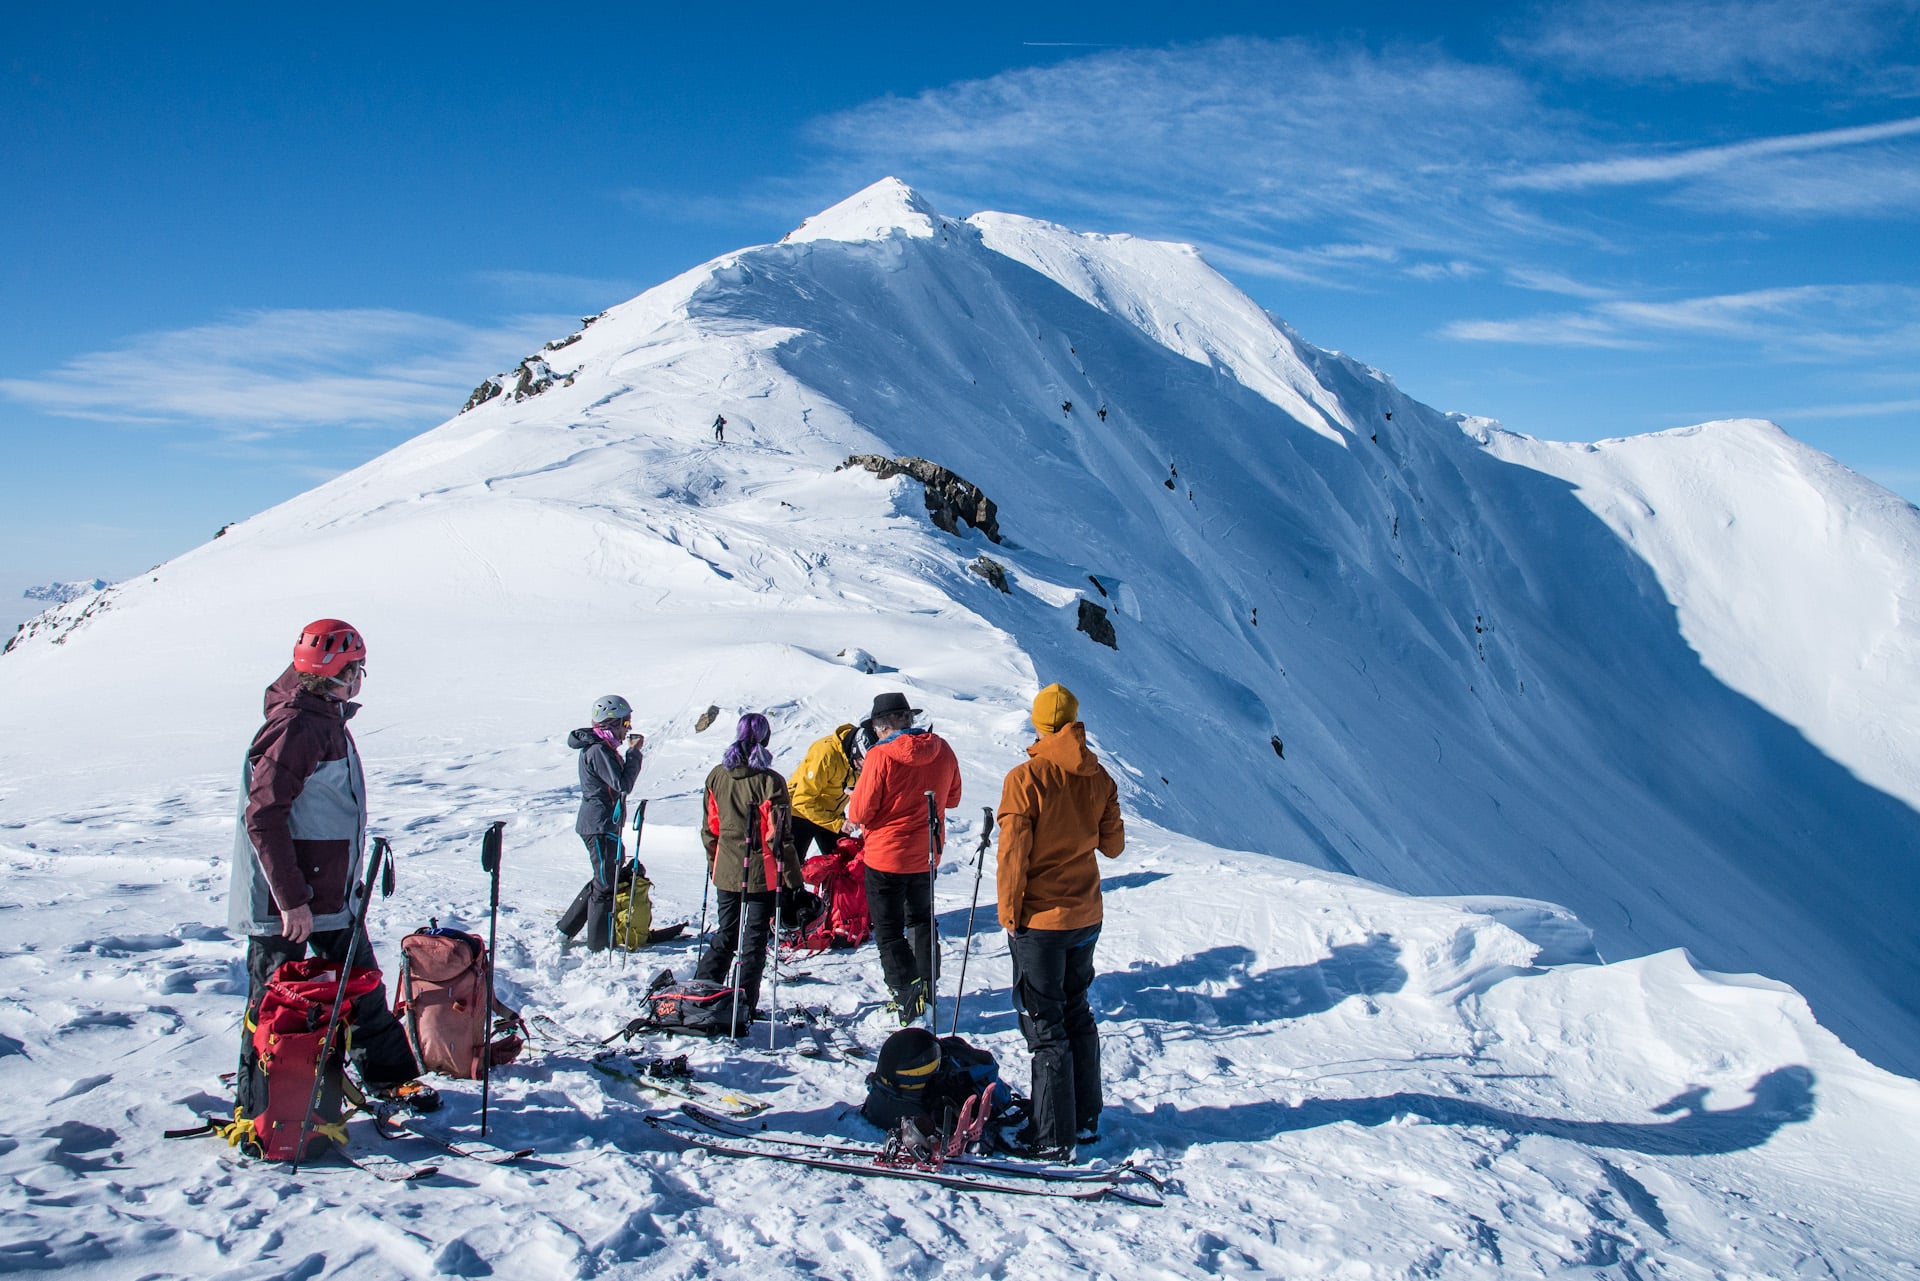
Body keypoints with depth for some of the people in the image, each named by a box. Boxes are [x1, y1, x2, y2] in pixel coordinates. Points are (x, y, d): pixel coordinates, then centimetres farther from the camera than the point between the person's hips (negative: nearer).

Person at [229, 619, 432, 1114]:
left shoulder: (328, 721, 10)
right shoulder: (294, 729, -21)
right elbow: (263, 820, -25)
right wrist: (292, 900, -25)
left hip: (332, 892, 9)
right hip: (284, 902, -9)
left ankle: (388, 1074, 31)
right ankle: (256, 1107, 19)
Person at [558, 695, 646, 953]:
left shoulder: (602, 747, 13)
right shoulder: (597, 751, -19)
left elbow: (619, 781, 16)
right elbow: (623, 784, -23)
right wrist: (634, 753, -17)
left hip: (604, 825, 11)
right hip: (600, 827, -10)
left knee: (603, 881, 20)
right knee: (607, 886, -1)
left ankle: (566, 930, 28)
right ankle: (599, 947, 8)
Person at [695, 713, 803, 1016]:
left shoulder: (716, 776, 0)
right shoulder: (769, 781, -15)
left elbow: (709, 828, 8)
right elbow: (779, 836, -14)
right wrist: (793, 879, -8)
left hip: (726, 872, 5)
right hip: (762, 874, -4)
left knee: (725, 935, 20)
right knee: (754, 940, 6)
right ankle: (743, 1006, 8)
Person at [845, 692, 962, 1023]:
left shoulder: (880, 756, -21)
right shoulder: (942, 750, -5)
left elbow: (859, 813, -17)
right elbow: (952, 798, 8)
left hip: (886, 856, -6)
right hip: (927, 855, 6)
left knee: (888, 931, 8)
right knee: (922, 920, 25)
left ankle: (906, 998, 5)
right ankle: (927, 989, 33)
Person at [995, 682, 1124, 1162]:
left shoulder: (1024, 778, -16)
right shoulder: (1099, 778, -2)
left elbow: (1013, 853, -16)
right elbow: (1113, 845, 7)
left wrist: (1009, 911, -5)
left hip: (1038, 920, -5)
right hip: (1085, 917, 5)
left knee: (1046, 1026, 4)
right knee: (1078, 1015, 19)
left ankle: (1053, 1137, 10)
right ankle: (1086, 1119, 28)